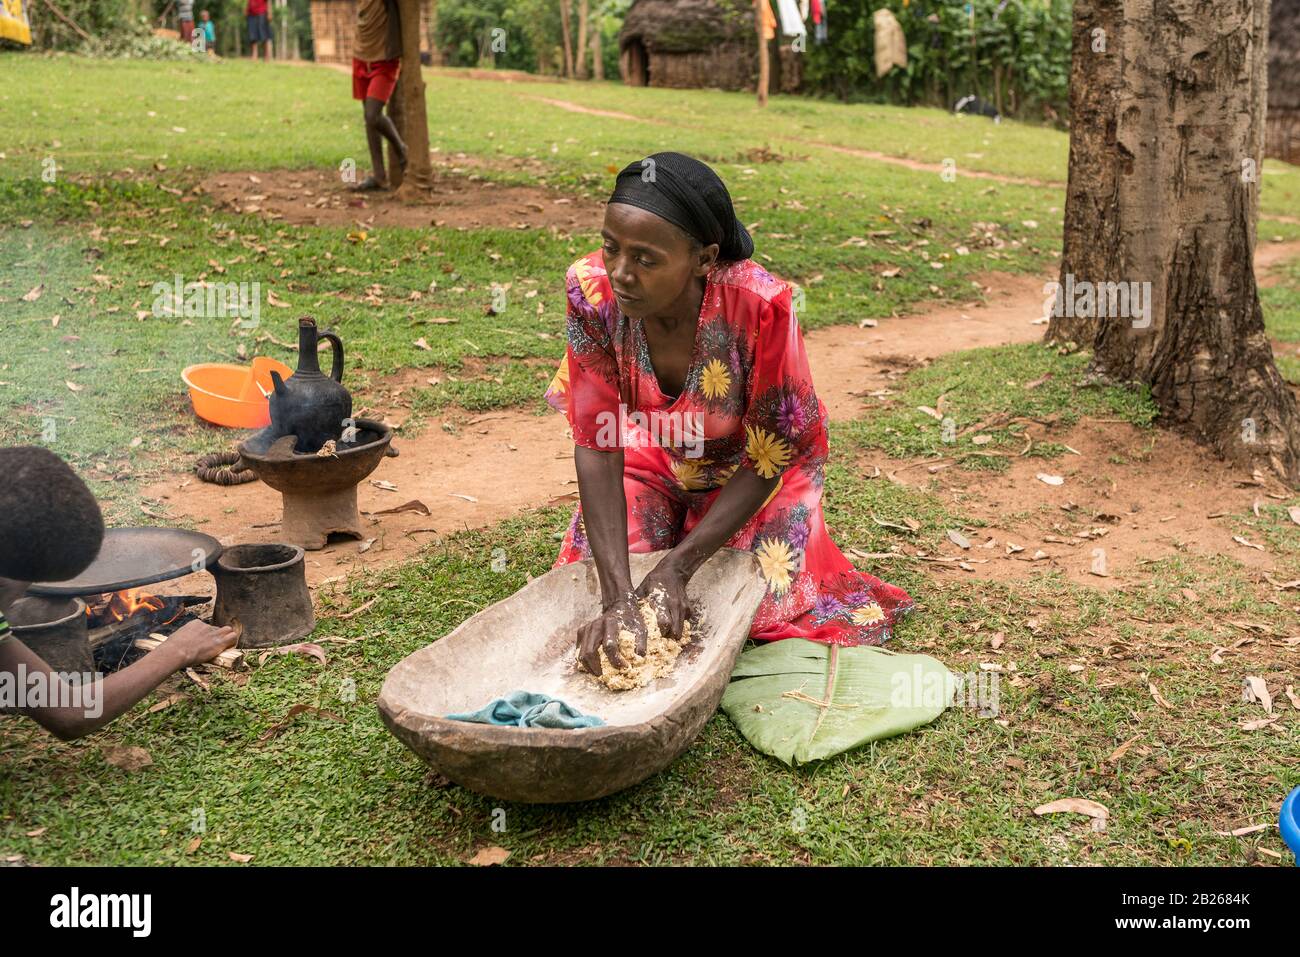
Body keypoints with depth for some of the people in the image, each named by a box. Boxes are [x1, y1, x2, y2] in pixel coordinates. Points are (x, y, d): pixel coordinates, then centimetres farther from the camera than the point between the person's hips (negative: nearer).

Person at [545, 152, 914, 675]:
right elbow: (596, 445, -26)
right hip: (656, 463, 2)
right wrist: (617, 597, -35)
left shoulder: (761, 305, -37)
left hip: (753, 473, -2)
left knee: (753, 609, -13)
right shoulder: (593, 288, -29)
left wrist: (676, 567, -31)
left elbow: (768, 458, -25)